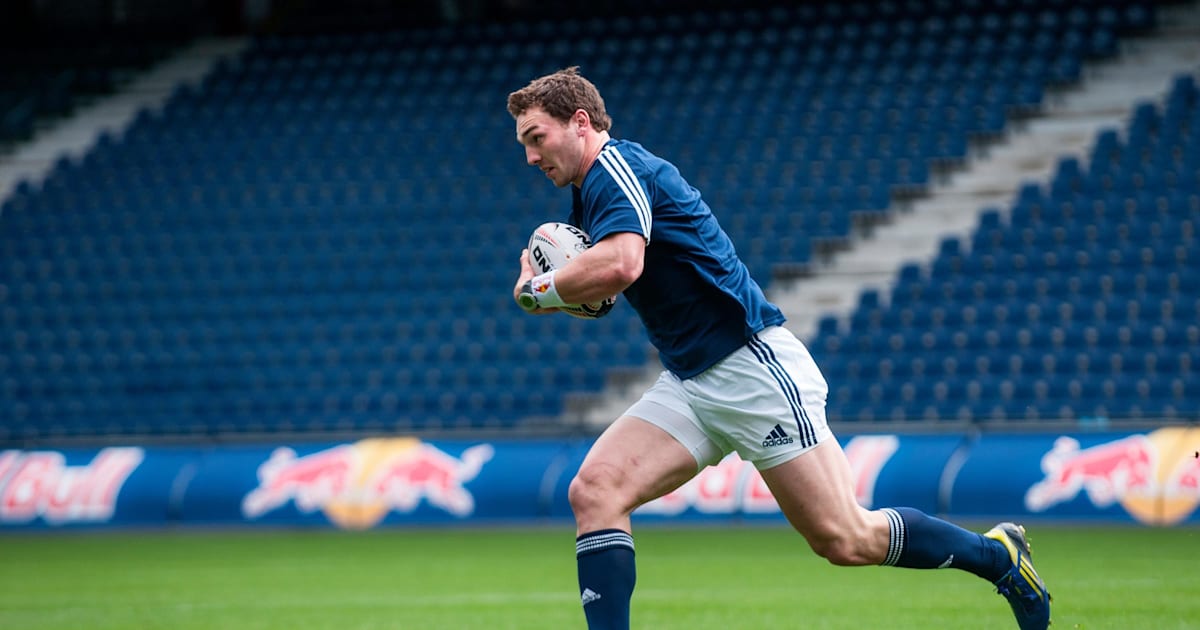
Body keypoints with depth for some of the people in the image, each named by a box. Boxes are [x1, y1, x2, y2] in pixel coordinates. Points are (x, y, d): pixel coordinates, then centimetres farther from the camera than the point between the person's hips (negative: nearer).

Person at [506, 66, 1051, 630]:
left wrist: (537, 289, -15)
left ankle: (998, 554, 16)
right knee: (593, 491, -11)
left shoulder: (615, 167, -14)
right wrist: (550, 283, 2)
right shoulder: (587, 197, 16)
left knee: (847, 540, -5)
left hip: (752, 368, -9)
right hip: (688, 386, 9)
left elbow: (619, 265, -32)